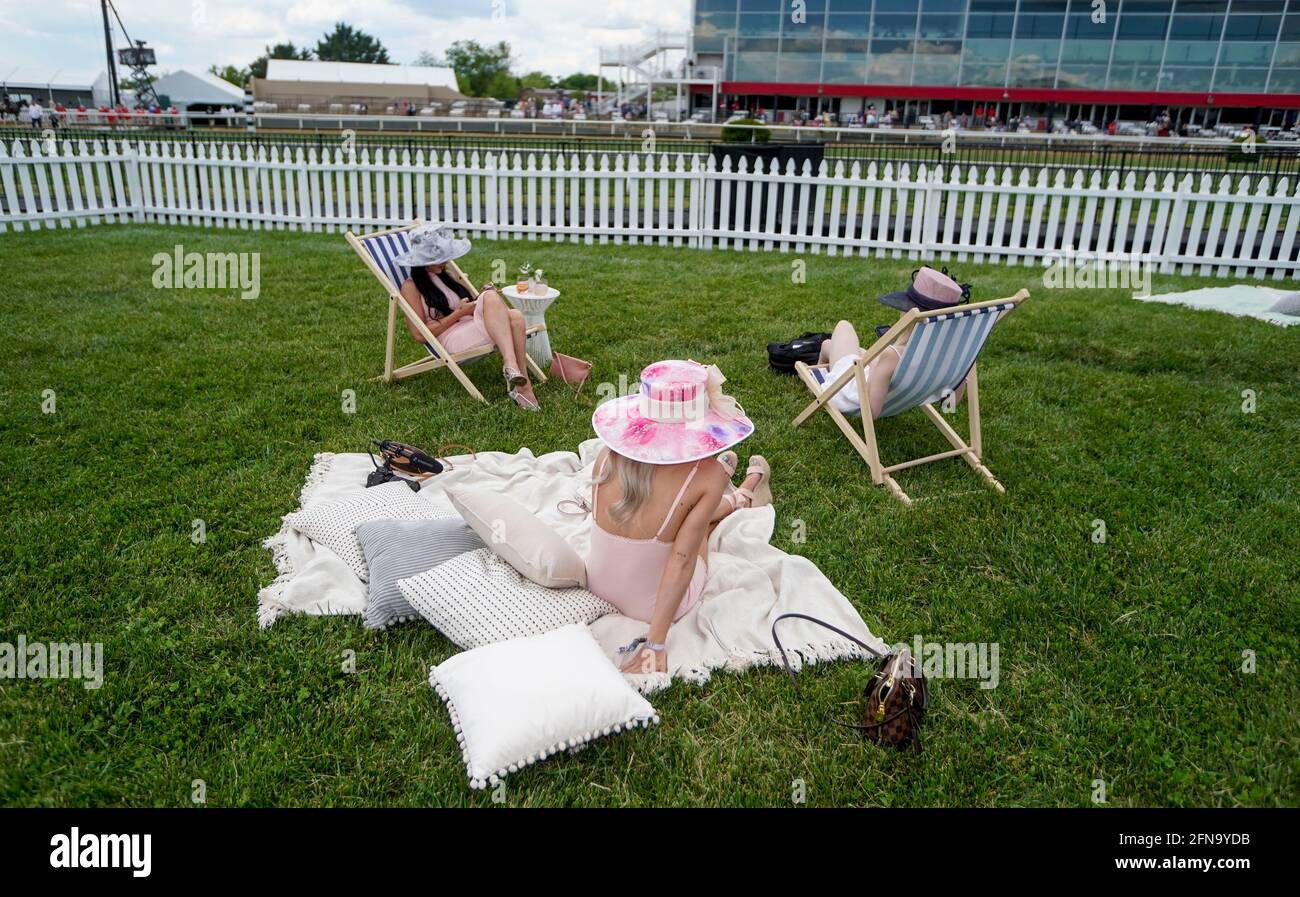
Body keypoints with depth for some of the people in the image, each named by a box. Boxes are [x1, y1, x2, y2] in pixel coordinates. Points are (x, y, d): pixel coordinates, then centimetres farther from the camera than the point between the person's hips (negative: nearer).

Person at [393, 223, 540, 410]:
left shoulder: (445, 275, 26)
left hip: (474, 330, 7)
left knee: (515, 316, -27)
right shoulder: (411, 287, 4)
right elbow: (420, 334, -6)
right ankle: (510, 363, -44)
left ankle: (522, 386, -33)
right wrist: (459, 313, -6)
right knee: (491, 298, -31)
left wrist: (481, 298, 3)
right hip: (450, 341, -7)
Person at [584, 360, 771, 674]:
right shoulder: (705, 475, -27)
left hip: (598, 588, 3)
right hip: (657, 607, -3)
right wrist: (656, 644, -21)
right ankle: (742, 496, 55)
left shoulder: (608, 456, -18)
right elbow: (681, 562, -27)